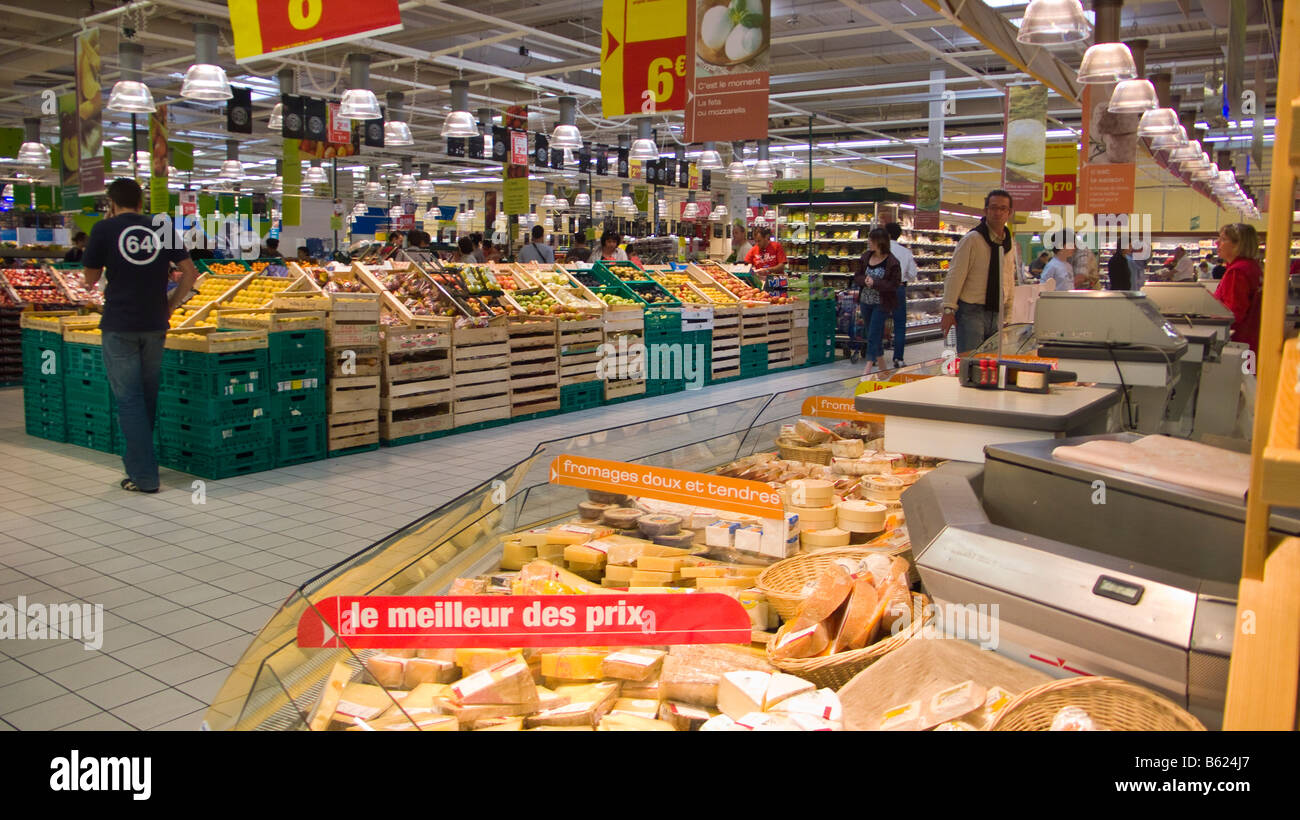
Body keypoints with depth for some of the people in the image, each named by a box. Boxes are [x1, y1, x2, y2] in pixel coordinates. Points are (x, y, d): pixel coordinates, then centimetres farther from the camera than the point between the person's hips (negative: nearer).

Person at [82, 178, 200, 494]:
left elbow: (90, 279, 7)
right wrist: (170, 306, 10)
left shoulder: (104, 229, -2)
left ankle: (144, 476, -2)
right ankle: (137, 462, 27)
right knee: (148, 396, 15)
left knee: (129, 399, 0)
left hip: (119, 325, -3)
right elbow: (190, 273, 3)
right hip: (154, 324, 3)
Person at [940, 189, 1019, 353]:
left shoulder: (1010, 244, 12)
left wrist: (1008, 315, 17)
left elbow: (1010, 281, 20)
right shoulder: (972, 239, -8)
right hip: (971, 313, -6)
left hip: (997, 314, 6)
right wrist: (948, 310, -15)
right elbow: (954, 276, -10)